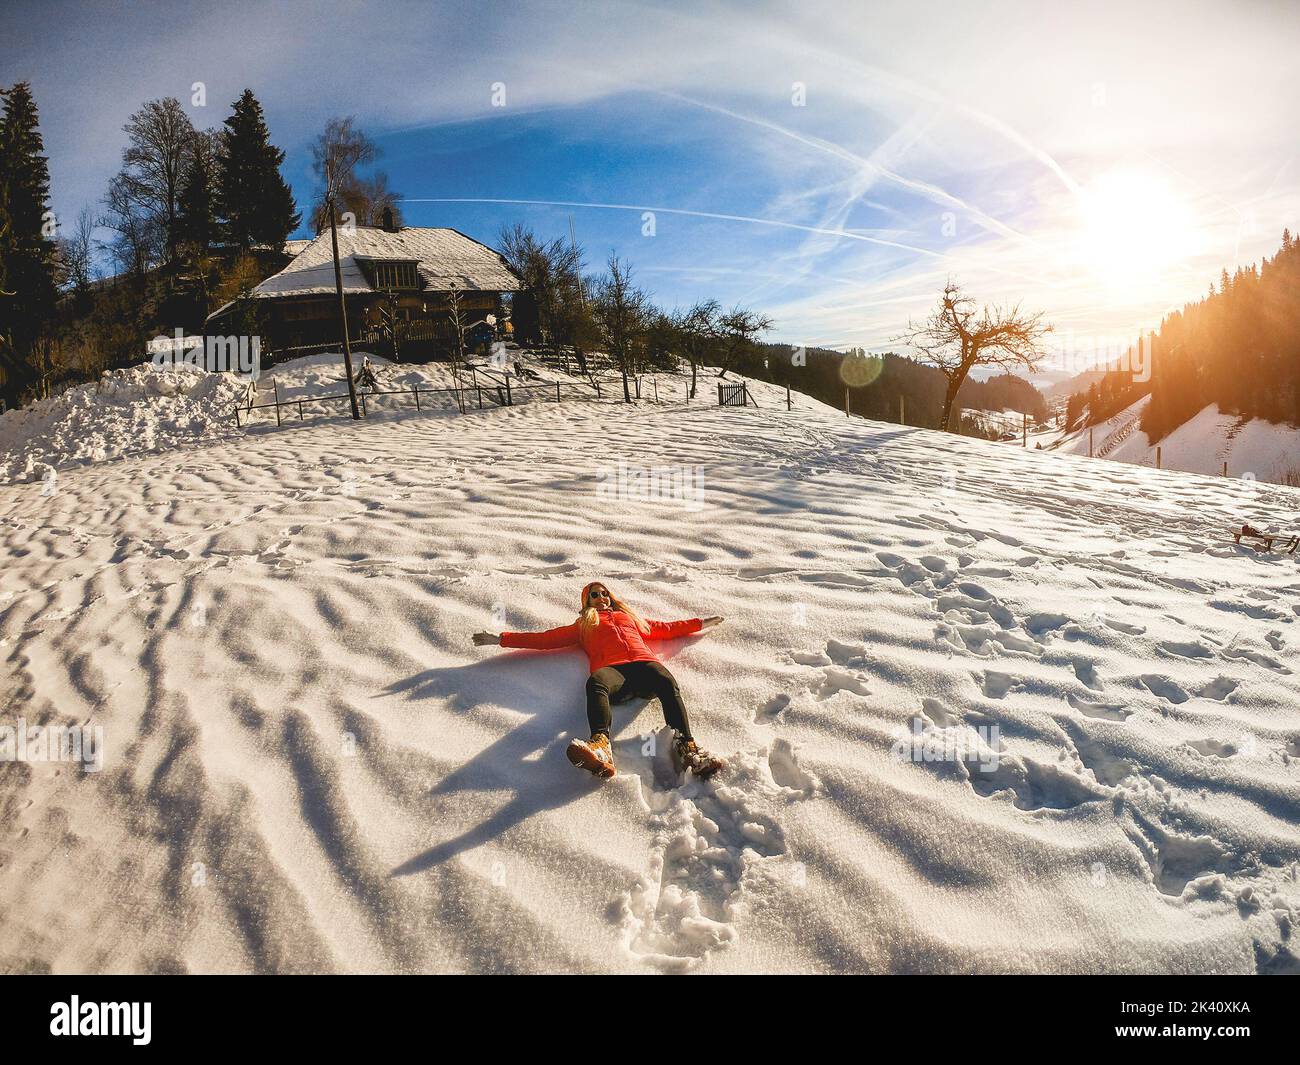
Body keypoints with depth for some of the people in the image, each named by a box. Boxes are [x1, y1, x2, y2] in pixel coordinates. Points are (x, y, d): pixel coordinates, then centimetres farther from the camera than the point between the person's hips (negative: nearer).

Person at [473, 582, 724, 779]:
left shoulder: (631, 617, 43)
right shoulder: (583, 626, 38)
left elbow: (666, 628, 46)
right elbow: (546, 638, 34)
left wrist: (700, 623, 46)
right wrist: (501, 639, 29)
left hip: (643, 662, 2)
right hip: (611, 668, -2)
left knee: (667, 683, -35)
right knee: (595, 683, -40)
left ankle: (685, 747, -54)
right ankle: (600, 746, -66)